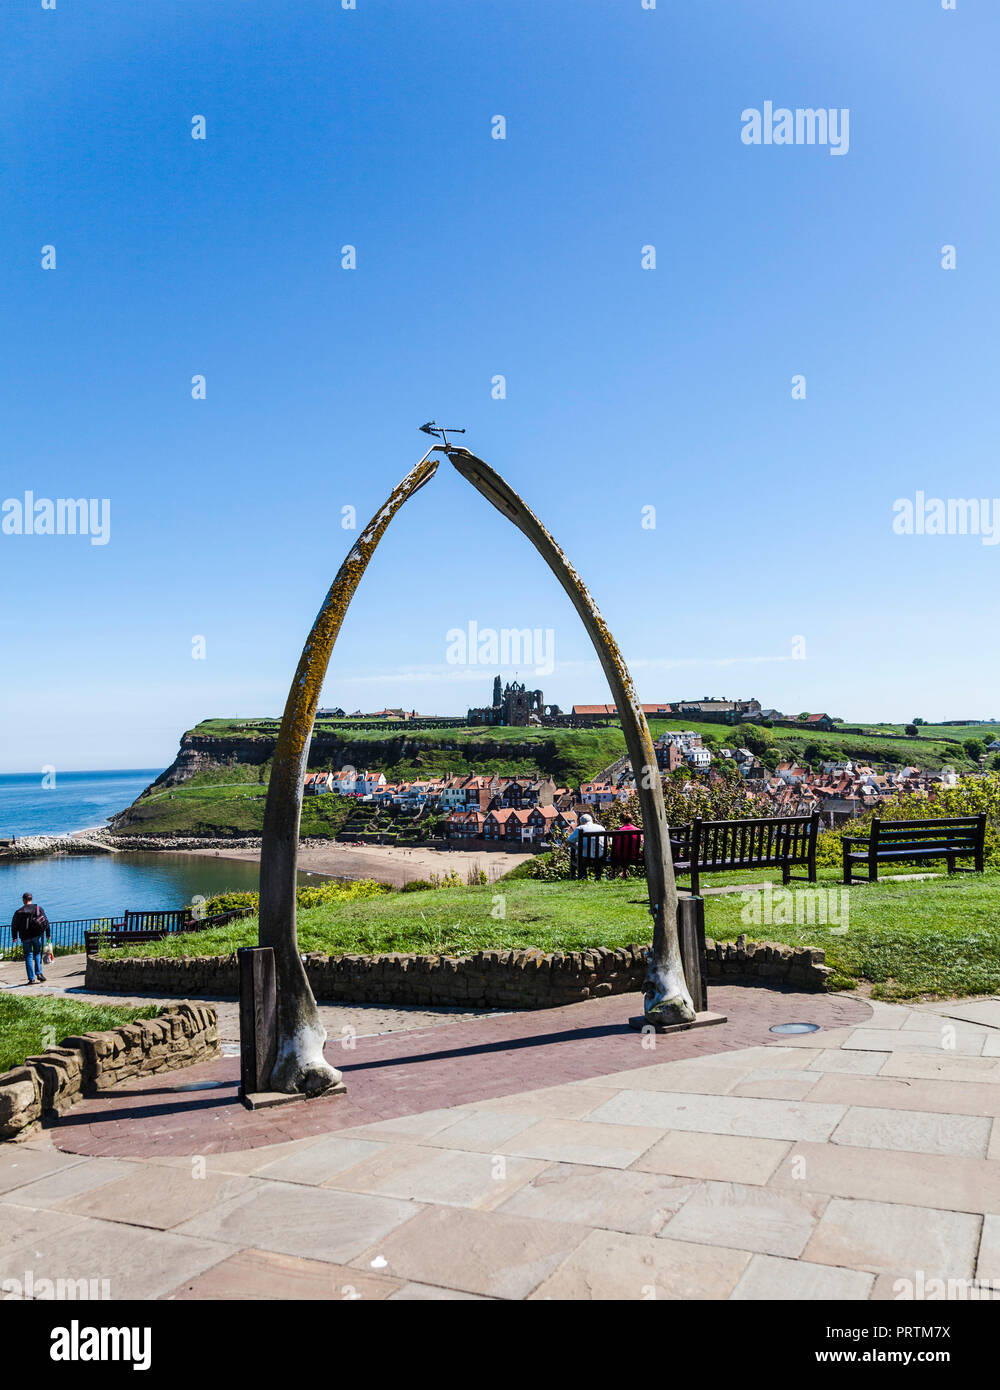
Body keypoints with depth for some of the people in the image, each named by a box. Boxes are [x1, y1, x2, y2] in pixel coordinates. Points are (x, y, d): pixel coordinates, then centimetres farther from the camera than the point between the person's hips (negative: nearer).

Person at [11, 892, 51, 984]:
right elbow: (45, 921, 1)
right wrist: (48, 934, 7)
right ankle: (38, 973, 0)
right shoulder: (38, 908, 2)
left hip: (25, 937, 0)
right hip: (37, 935, 0)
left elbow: (14, 925, 4)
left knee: (28, 956, 6)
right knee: (37, 954, 16)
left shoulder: (19, 912, 0)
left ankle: (31, 978, 2)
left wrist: (14, 937, 17)